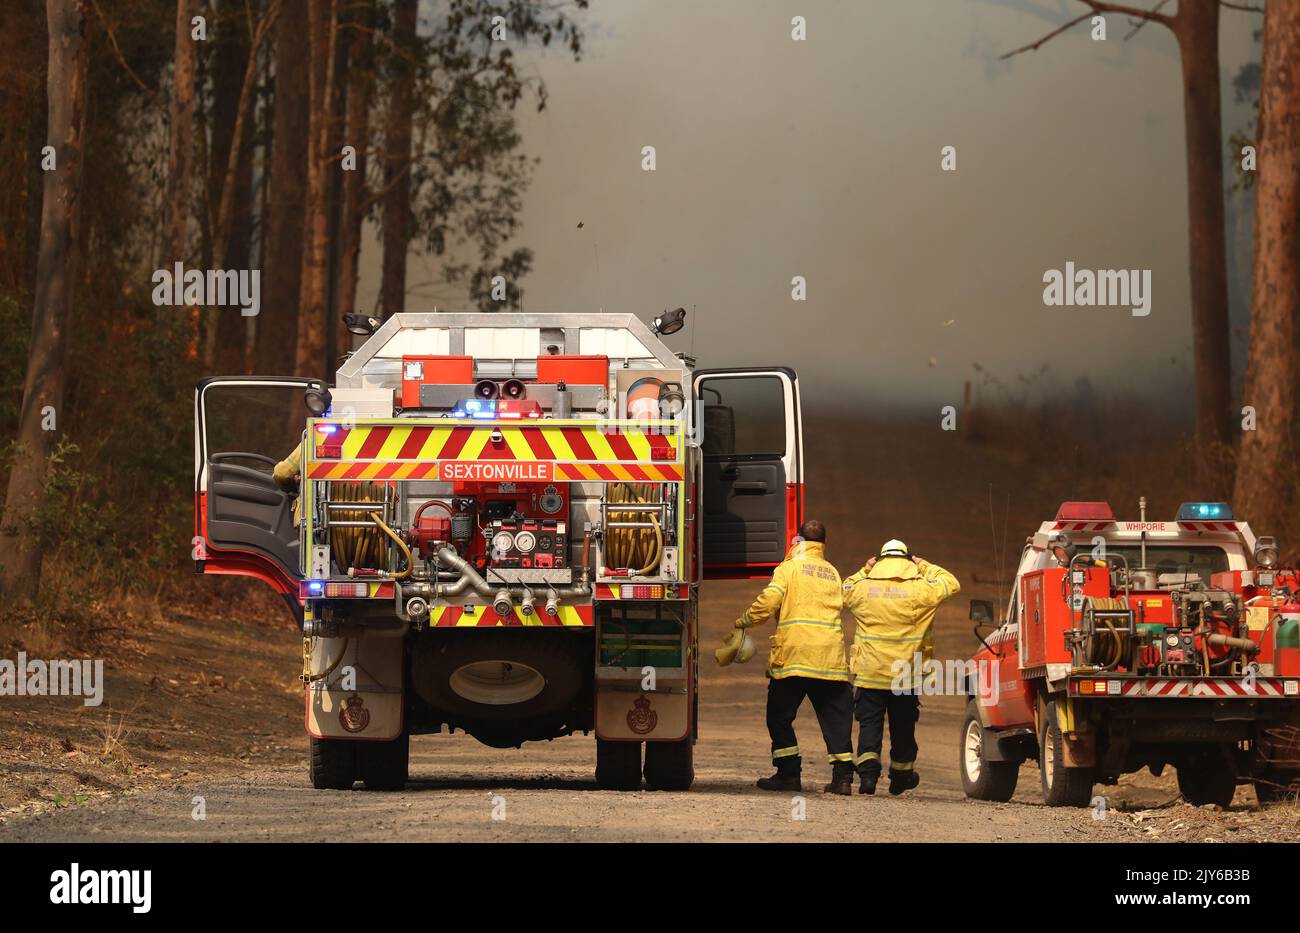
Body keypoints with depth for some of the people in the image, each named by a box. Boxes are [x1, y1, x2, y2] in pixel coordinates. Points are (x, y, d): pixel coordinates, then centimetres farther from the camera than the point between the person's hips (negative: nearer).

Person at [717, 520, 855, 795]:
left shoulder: (789, 568, 2)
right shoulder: (832, 573, 17)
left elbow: (768, 602, -10)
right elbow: (838, 605, 16)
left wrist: (743, 622, 5)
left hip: (793, 655, -4)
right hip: (831, 656, 4)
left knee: (780, 717, 7)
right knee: (835, 718, 7)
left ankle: (789, 773, 2)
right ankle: (843, 776, -1)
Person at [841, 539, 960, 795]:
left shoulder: (863, 588, -4)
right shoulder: (919, 590, -8)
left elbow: (844, 591, 19)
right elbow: (951, 584, 7)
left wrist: (865, 570, 20)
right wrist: (924, 567, 13)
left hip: (869, 672, 0)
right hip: (906, 674, 0)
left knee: (869, 724, 4)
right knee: (903, 726, 15)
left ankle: (867, 769, -16)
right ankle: (901, 775, 27)